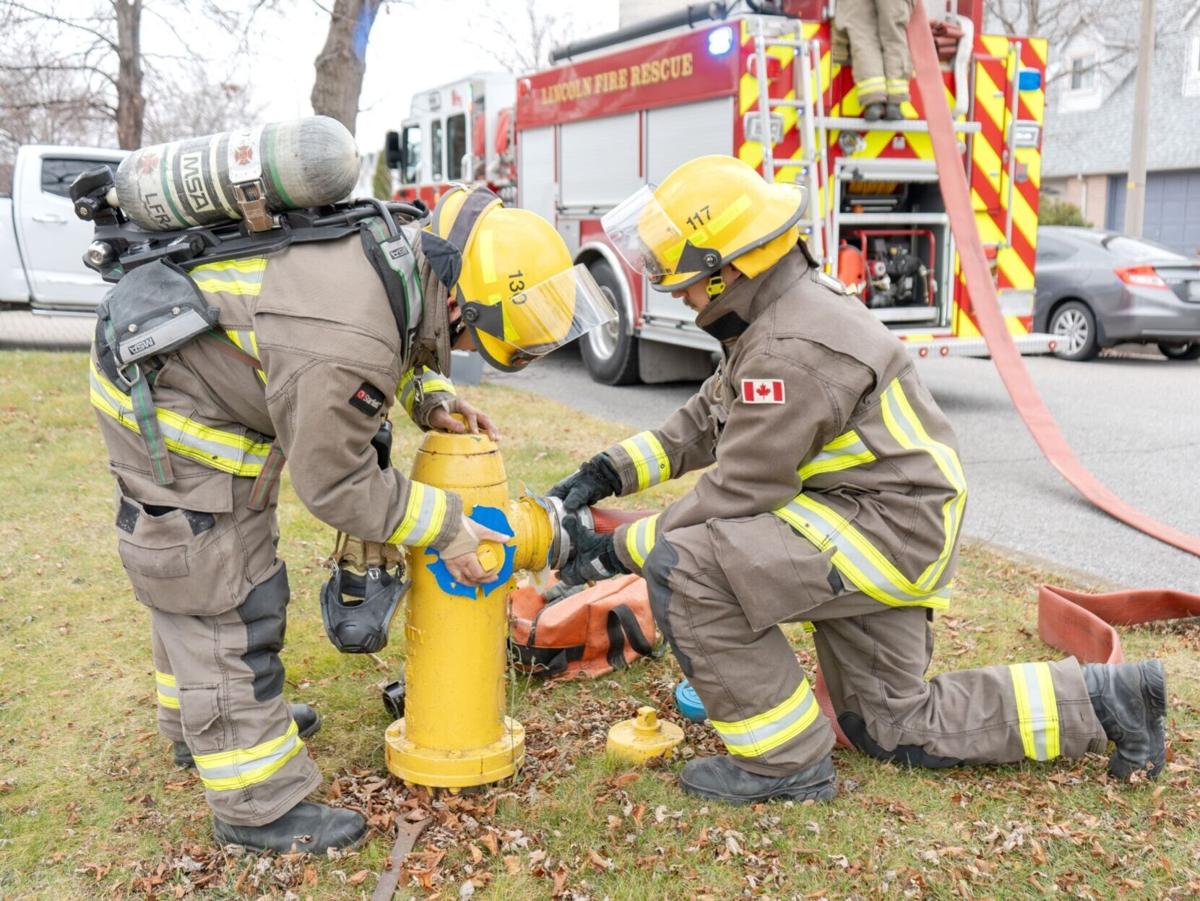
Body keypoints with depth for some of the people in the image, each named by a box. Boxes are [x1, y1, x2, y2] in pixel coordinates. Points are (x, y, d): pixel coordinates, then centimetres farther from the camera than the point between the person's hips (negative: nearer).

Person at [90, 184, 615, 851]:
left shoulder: (405, 251, -11)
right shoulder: (346, 347, -37)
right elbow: (334, 483, -23)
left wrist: (431, 399, -3)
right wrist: (444, 526, -14)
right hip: (171, 419, -10)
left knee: (195, 571, 24)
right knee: (222, 602, -4)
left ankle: (201, 723, 45)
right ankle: (258, 806, 9)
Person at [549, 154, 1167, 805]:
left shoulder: (791, 351, -26)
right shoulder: (777, 308, 6)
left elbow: (737, 495, -23)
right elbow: (707, 420, 12)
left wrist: (616, 551, -15)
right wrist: (607, 473, 2)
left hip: (887, 528, -11)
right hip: (856, 525, 11)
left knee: (684, 569, -24)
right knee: (893, 728, 20)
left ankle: (786, 761, -8)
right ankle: (1101, 700, 27)